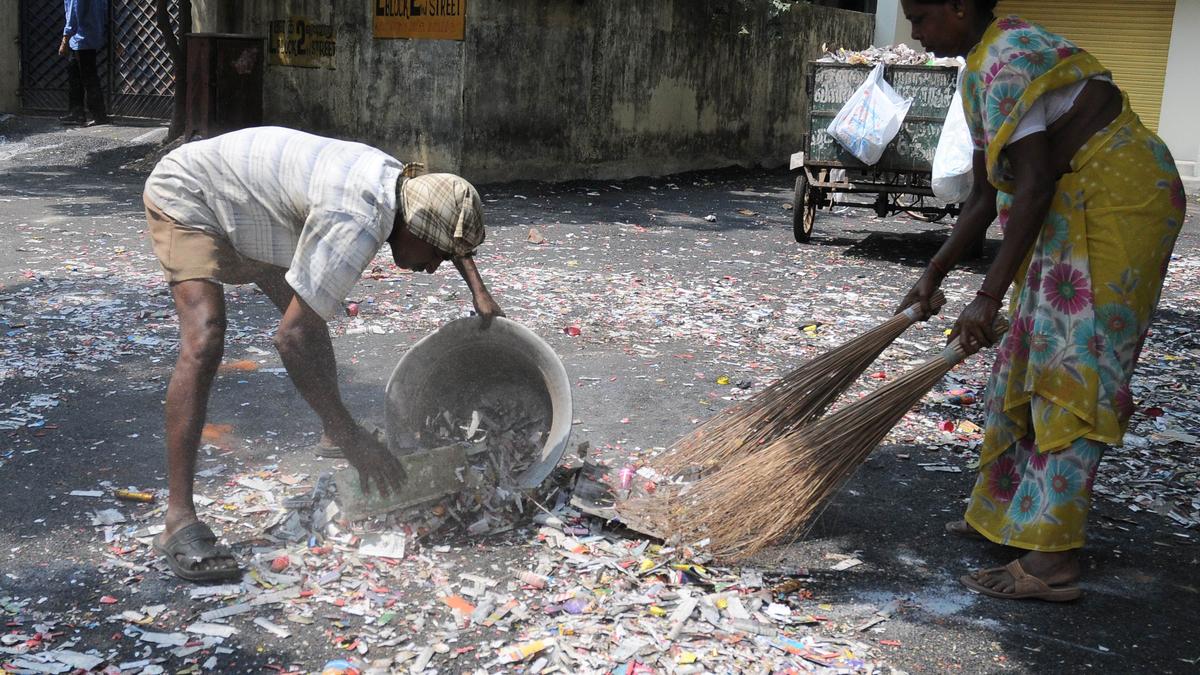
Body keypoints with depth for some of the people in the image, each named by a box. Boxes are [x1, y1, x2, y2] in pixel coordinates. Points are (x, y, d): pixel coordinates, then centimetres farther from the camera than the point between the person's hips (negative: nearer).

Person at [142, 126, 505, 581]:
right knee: (204, 340, -25)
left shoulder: (394, 180, -10)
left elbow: (450, 218, 16)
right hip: (186, 196, -9)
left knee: (312, 319, 9)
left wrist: (478, 291, 5)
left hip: (247, 209, 9)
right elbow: (290, 338, -37)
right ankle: (179, 521, -26)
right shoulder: (358, 224, -37)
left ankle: (337, 472, 25)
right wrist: (351, 438, -32)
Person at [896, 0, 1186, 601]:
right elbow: (985, 197, 16)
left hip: (1118, 201, -10)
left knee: (1072, 372, -12)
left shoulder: (1005, 61, -19)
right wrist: (933, 275, 15)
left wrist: (988, 297, -24)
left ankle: (1051, 563, -9)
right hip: (1076, 207, 10)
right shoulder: (981, 68, 13)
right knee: (1030, 362, 14)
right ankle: (1004, 512, 25)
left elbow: (1033, 188, -25)